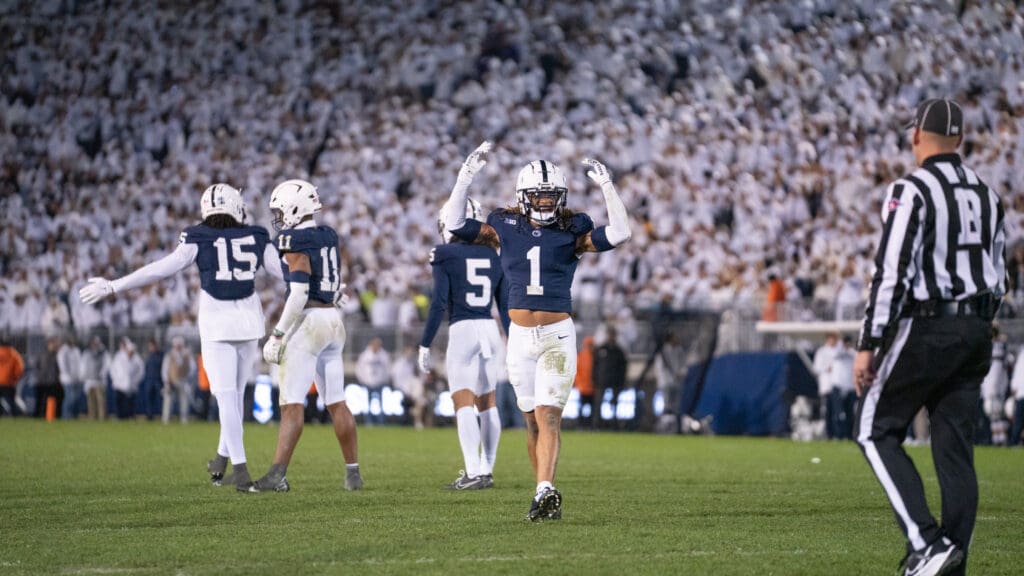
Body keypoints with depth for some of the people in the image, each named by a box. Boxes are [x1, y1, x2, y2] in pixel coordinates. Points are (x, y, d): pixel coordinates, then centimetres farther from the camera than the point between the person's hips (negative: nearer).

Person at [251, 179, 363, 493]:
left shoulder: (295, 242, -12)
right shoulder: (328, 237, 12)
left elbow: (299, 294, -19)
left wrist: (277, 335, -17)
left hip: (307, 322, -8)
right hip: (334, 320, 8)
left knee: (292, 403, -9)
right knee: (337, 402, 12)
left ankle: (278, 475, -13)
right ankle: (353, 473, 13)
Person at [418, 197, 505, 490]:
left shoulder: (444, 256, -3)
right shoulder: (493, 256, 11)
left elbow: (439, 303, -8)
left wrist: (425, 344, -4)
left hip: (462, 331, -5)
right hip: (491, 330, 5)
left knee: (463, 401, -6)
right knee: (487, 401, 14)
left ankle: (474, 473, -16)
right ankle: (487, 469, 18)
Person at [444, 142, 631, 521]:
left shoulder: (572, 231, -1)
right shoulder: (506, 227, 4)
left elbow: (619, 234, -10)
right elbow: (455, 224, 3)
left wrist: (607, 187, -15)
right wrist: (466, 176, -4)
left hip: (557, 336, -3)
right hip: (520, 336, 3)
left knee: (548, 415, -14)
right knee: (532, 419, 6)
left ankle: (544, 491, -25)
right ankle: (547, 497, 12)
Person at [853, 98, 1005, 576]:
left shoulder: (911, 190, -12)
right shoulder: (985, 194, 12)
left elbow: (892, 272, -17)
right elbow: (998, 274, 16)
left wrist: (868, 345, -15)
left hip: (926, 328, -7)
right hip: (976, 330, 7)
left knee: (876, 433, 3)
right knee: (955, 448, 8)